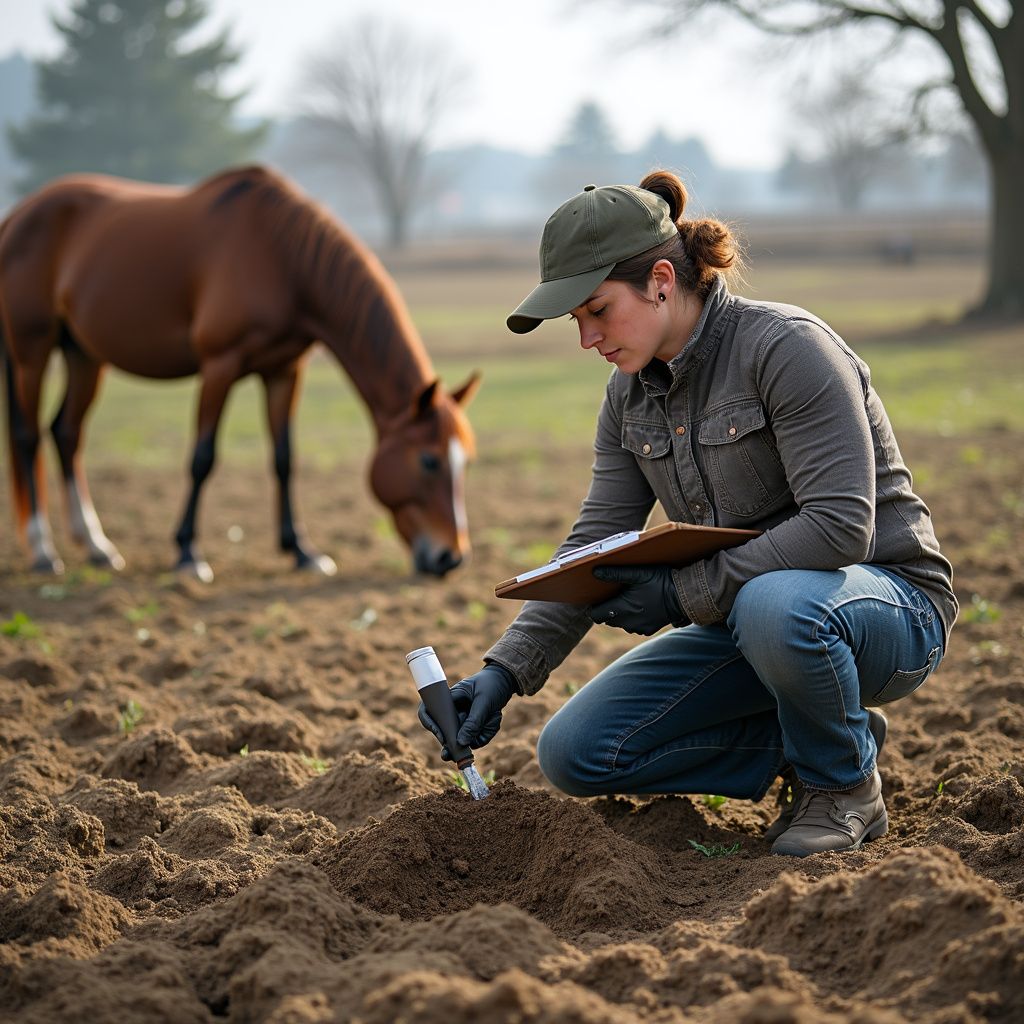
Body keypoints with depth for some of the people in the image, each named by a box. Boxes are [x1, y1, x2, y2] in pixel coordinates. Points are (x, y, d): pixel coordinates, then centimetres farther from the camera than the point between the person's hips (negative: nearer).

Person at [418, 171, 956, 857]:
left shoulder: (787, 347, -20)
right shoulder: (632, 392, 3)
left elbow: (840, 525, -28)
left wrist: (680, 592, -29)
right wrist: (504, 672, -10)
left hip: (885, 602, -7)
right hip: (744, 614, 7)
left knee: (774, 607, -42)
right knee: (574, 753, -5)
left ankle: (845, 786, -11)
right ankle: (807, 743, 8)